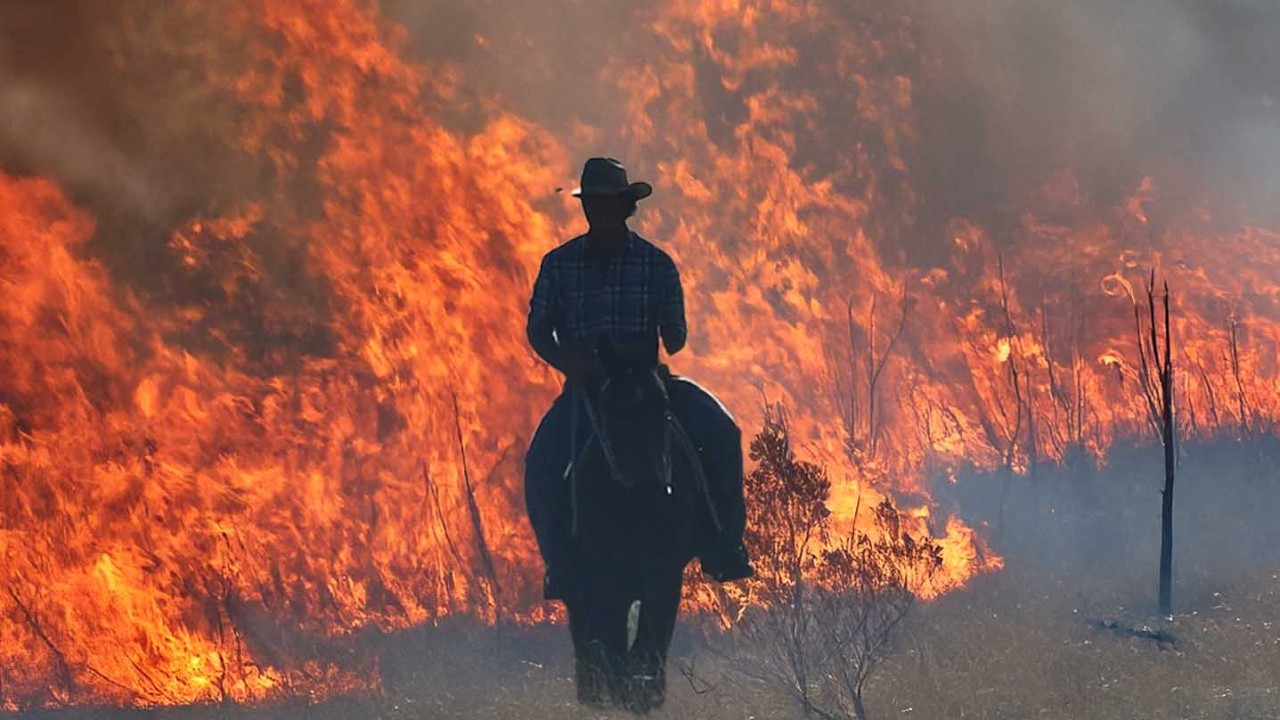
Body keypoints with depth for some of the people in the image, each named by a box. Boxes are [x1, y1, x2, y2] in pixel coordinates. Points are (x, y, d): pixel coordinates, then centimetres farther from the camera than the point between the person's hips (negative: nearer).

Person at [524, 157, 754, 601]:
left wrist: (671, 342, -19)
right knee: (542, 464, -27)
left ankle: (720, 546, -10)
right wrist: (567, 361, -16)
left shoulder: (656, 264, 3)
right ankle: (561, 564, -13)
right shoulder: (560, 264, 3)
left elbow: (674, 332, 5)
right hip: (584, 383, 0)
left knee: (719, 434, -21)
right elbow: (538, 330, 3)